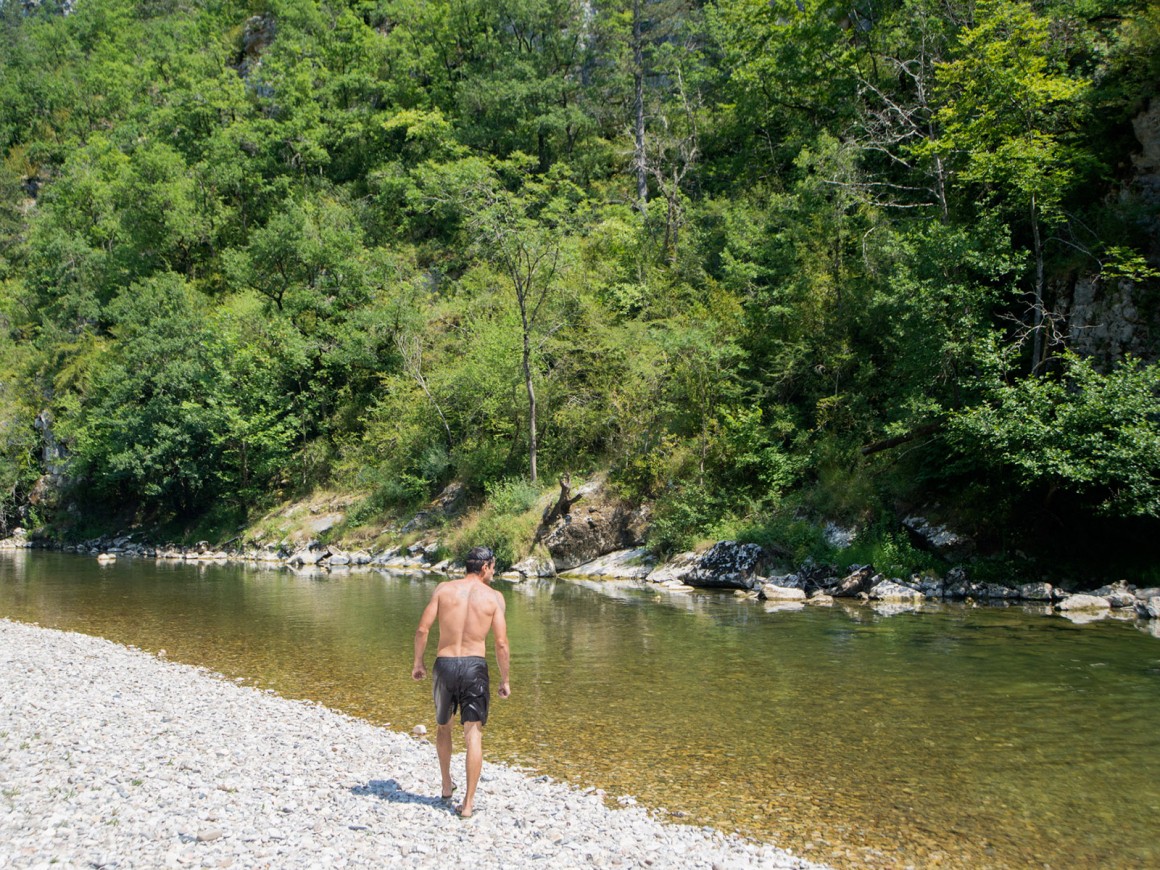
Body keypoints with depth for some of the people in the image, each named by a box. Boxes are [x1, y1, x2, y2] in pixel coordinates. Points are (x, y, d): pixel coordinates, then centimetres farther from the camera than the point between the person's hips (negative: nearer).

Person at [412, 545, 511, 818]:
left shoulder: (444, 589, 1)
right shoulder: (494, 597, -2)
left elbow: (422, 629, -3)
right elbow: (501, 644, -5)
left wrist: (418, 663, 10)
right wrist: (505, 680, 5)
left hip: (444, 664, 2)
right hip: (475, 666, -2)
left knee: (443, 726, 24)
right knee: (473, 733, 2)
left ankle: (446, 785, 34)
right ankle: (468, 802, -2)